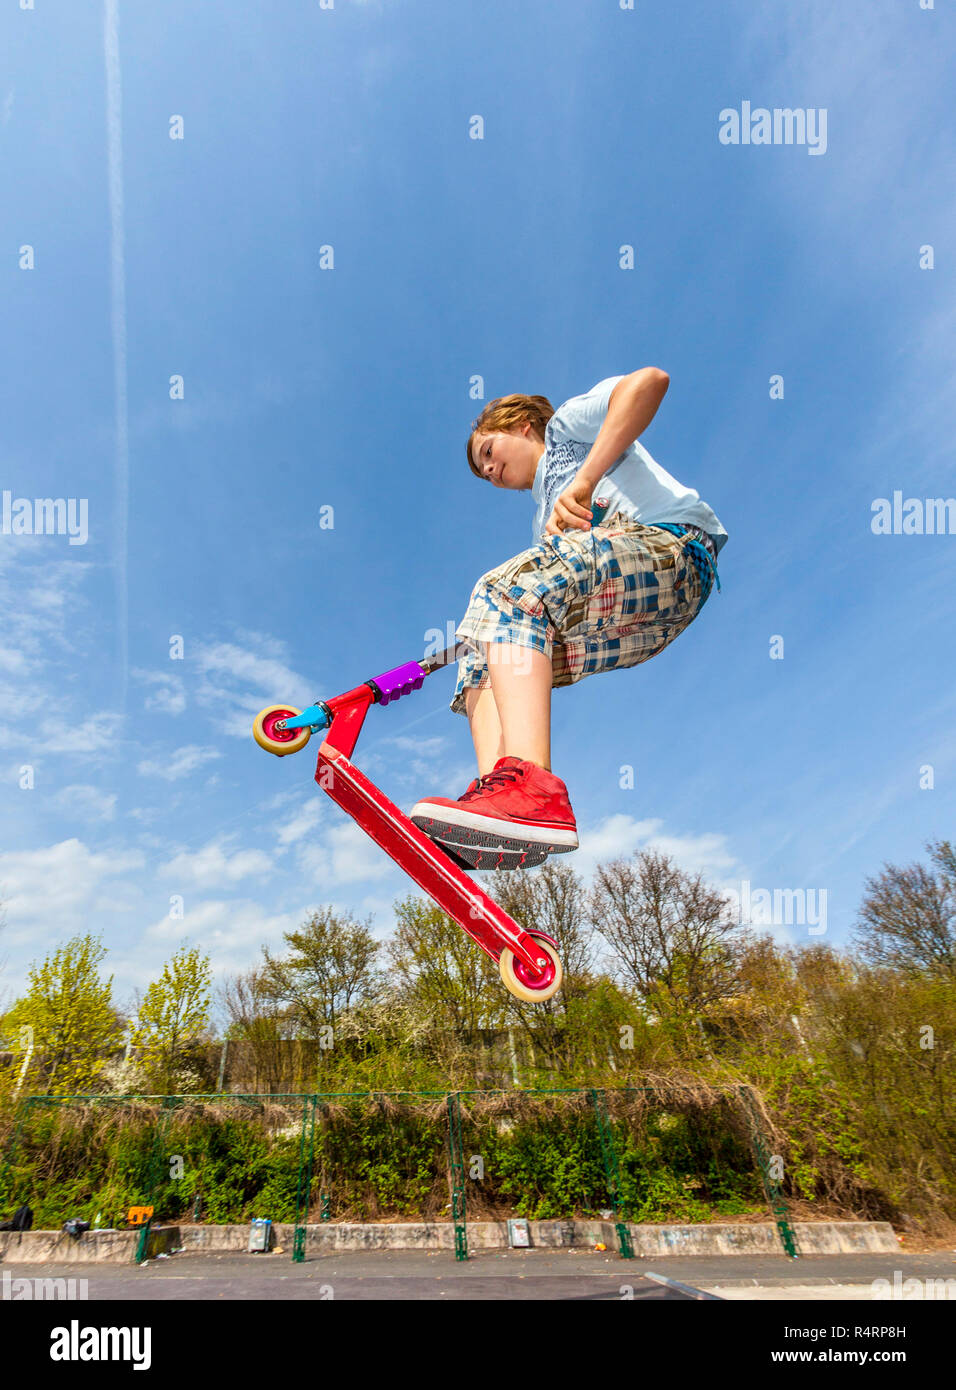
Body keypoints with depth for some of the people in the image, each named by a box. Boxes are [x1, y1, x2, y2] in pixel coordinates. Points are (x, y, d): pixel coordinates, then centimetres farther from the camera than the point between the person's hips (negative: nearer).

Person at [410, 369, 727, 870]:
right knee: (487, 658, -4)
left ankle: (531, 790, -45)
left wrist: (585, 480, -10)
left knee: (510, 589, -27)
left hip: (671, 546, -8)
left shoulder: (567, 422, 20)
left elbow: (650, 381, -1)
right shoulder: (545, 519, 38)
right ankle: (499, 809, -26)